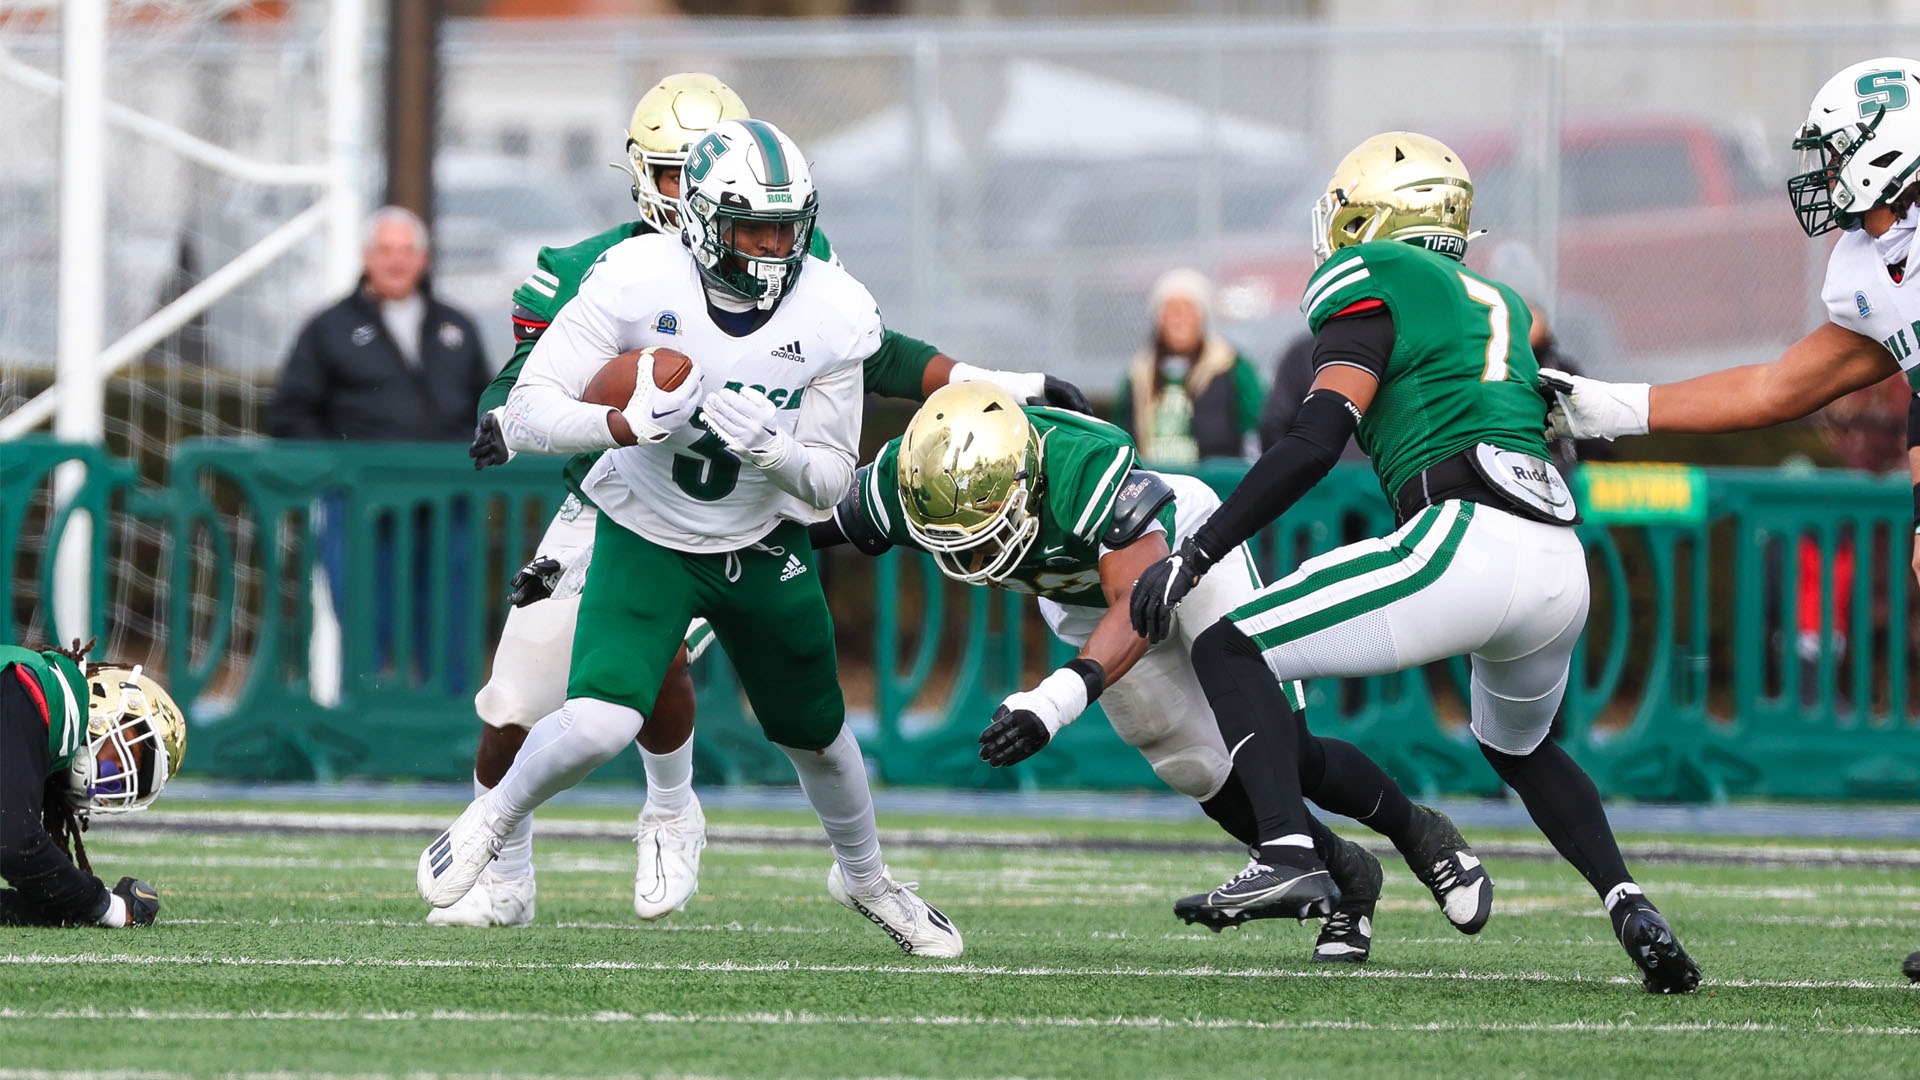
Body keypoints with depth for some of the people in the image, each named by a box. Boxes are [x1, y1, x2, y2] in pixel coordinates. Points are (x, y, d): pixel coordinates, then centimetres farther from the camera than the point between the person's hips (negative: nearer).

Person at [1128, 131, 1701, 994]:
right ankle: (1625, 900, 13)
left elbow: (1315, 443, -6)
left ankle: (1288, 849, -21)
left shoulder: (1370, 282, 5)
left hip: (1471, 540, -8)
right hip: (1562, 564, 8)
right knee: (1518, 747, 35)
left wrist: (1195, 553, -6)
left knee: (1229, 649, 1)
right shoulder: (1499, 303, 28)